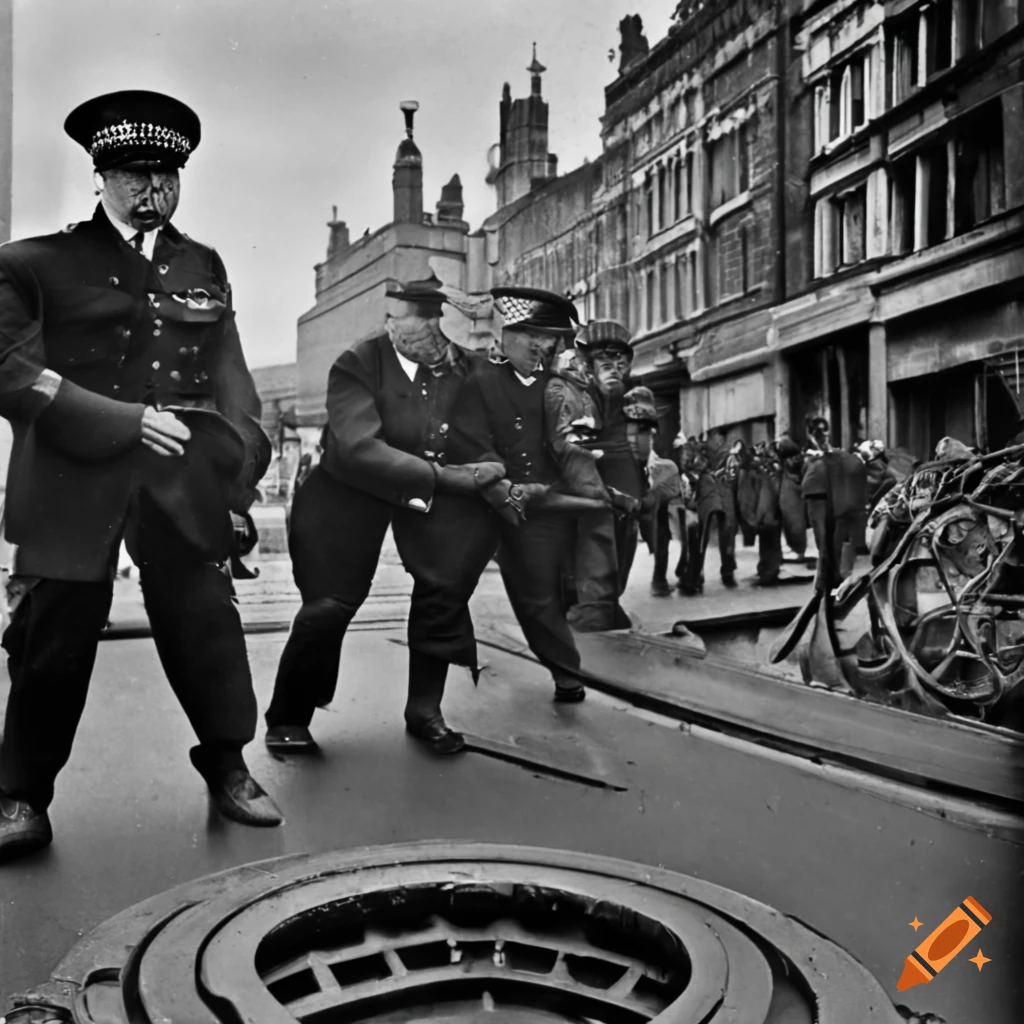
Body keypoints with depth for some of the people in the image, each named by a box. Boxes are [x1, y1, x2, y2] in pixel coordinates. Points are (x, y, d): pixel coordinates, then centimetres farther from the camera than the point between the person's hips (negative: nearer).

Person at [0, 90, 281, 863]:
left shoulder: (204, 267, 15)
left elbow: (229, 371, 11)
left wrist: (242, 458, -5)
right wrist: (127, 420, -15)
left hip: (183, 481, 3)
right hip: (73, 477, -2)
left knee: (208, 623, 6)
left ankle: (228, 765, 25)